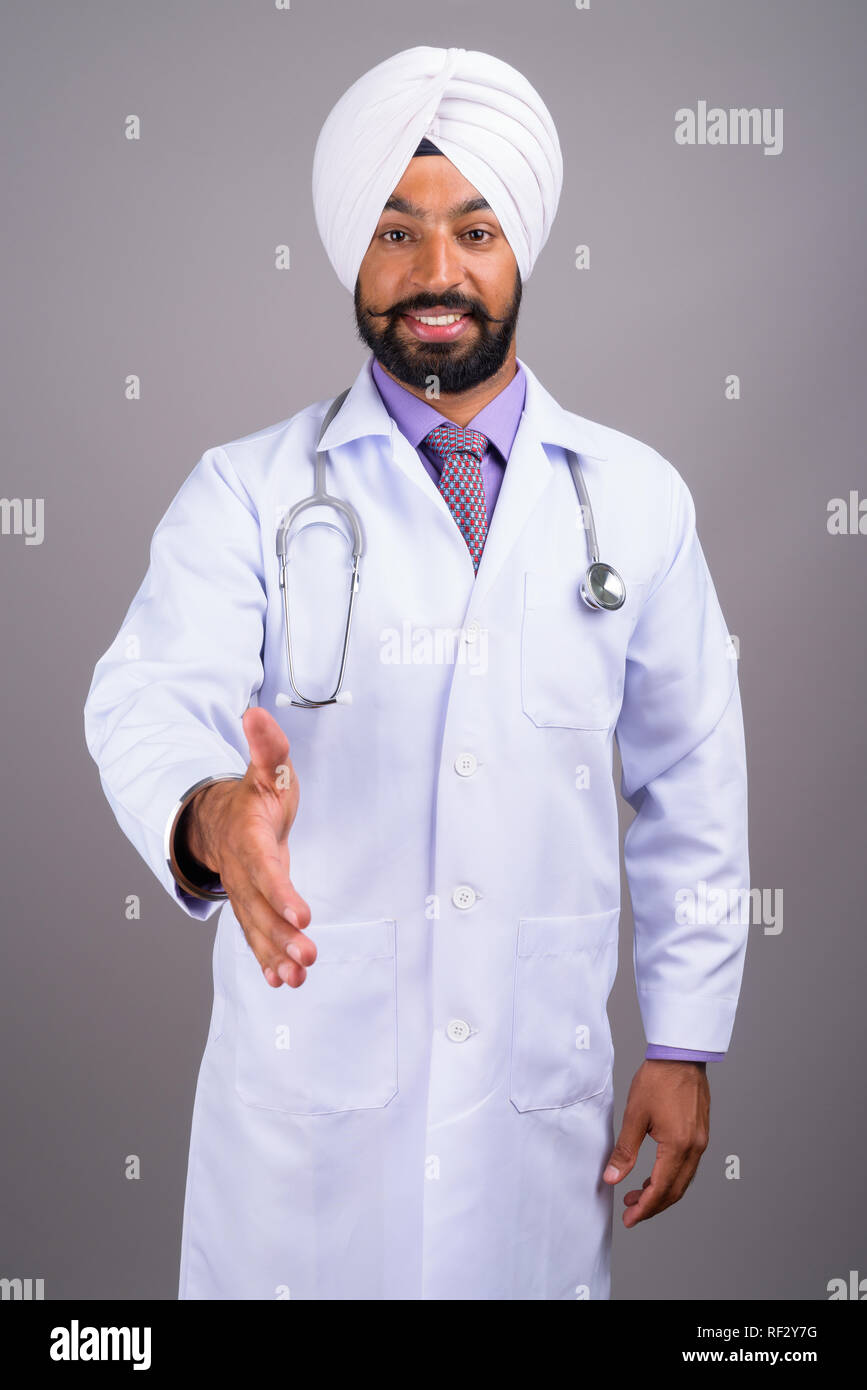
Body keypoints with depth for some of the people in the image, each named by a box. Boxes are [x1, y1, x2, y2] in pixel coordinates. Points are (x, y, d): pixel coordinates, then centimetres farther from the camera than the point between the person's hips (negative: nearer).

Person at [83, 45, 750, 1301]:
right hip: (305, 1081, -1)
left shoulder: (637, 500, 3)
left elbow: (690, 785, 6)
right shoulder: (247, 491, -2)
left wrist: (684, 1047, 5)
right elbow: (154, 699, -17)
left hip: (540, 1084, 2)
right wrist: (212, 815, -40)